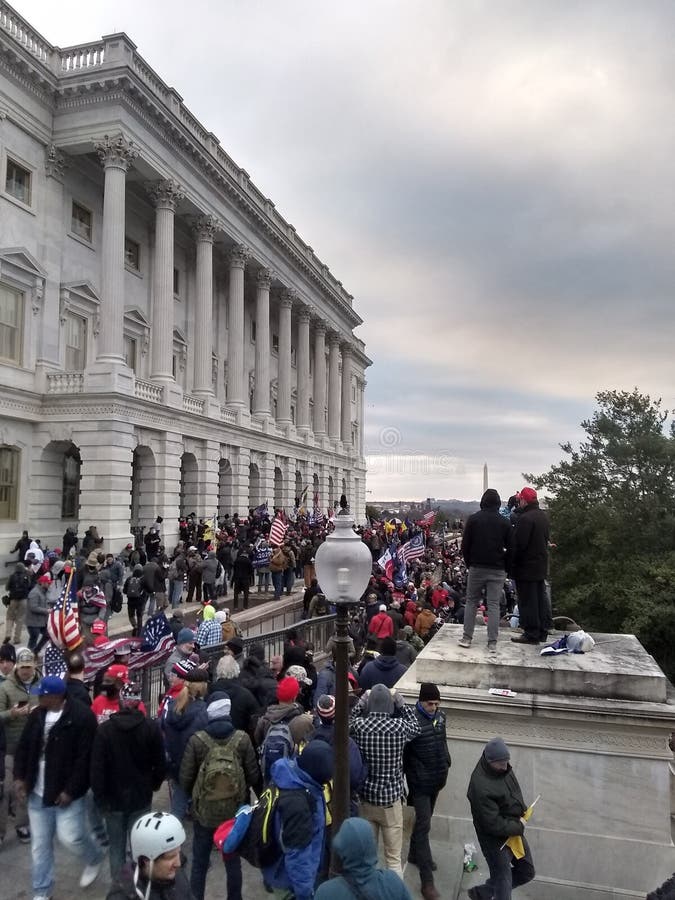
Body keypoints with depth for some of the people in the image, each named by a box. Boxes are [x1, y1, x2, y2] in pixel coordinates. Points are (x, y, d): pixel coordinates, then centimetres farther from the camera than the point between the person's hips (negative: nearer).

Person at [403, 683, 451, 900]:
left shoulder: (440, 716, -1)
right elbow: (403, 754, -18)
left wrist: (446, 765, 15)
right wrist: (404, 779, -14)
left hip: (437, 779, 7)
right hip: (420, 782, -7)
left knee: (423, 820, 23)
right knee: (424, 825, -4)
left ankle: (415, 854, 44)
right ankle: (427, 882, 2)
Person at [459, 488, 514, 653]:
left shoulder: (473, 519, -1)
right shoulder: (505, 522, 0)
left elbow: (465, 545, 0)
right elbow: (511, 549, 1)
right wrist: (506, 568, 10)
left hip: (476, 567, 0)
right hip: (497, 570, 0)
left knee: (471, 602, 11)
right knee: (494, 605, 3)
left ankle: (467, 638, 9)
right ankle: (492, 643, 1)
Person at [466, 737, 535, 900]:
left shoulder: (502, 767, -9)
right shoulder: (481, 788, -34)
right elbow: (494, 825, -26)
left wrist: (522, 811, -1)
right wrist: (519, 827, -15)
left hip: (513, 831, 9)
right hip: (496, 839, -8)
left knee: (527, 873, 21)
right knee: (503, 883, 3)